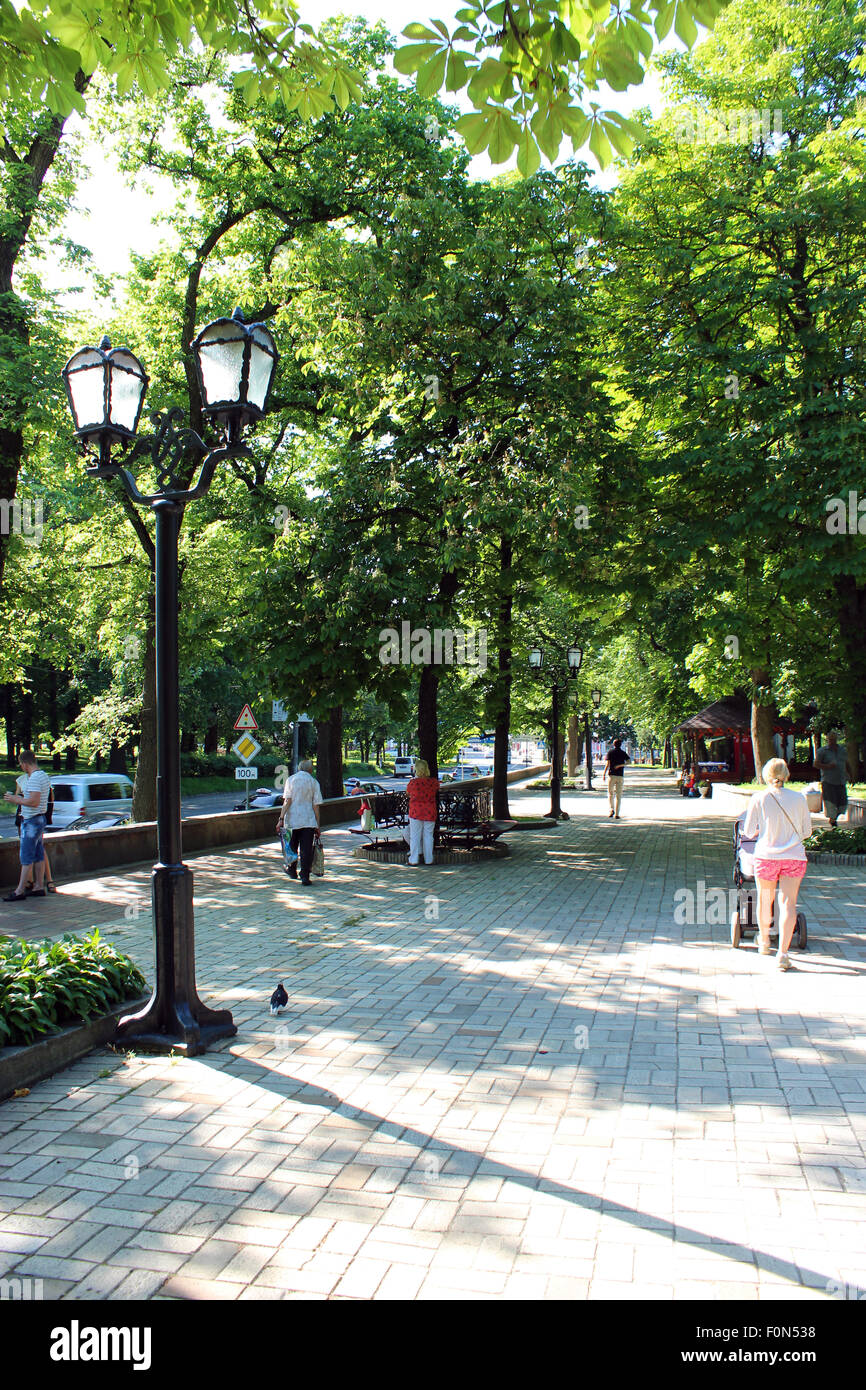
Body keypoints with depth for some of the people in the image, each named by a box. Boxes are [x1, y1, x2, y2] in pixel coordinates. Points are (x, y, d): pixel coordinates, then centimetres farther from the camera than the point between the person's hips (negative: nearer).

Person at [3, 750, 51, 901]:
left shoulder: (34, 778, -19)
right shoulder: (43, 775, 13)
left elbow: (34, 802, -26)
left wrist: (16, 800, -14)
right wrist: (18, 798, 20)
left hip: (32, 821, -10)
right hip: (39, 819, 10)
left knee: (26, 856, -6)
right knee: (38, 855, 12)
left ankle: (20, 891, -3)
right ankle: (38, 887, 16)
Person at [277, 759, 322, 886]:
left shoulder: (291, 780, 1)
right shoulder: (314, 782, 2)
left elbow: (287, 801, -7)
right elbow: (316, 805, 0)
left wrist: (281, 818, -7)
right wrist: (317, 825, 4)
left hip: (292, 819, 1)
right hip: (309, 821, -1)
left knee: (292, 847, 18)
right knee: (306, 850, 0)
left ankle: (292, 872, 32)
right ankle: (305, 876, -8)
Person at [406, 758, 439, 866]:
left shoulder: (413, 782, -11)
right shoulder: (434, 782, -5)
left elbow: (408, 793, 7)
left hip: (416, 812, -2)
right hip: (430, 812, 2)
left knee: (415, 836, 5)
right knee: (428, 835, 10)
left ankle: (414, 860, 6)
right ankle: (428, 859, 14)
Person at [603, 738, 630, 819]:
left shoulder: (610, 751, 3)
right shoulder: (623, 753, 7)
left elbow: (607, 763, -6)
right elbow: (629, 761, -8)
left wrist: (604, 774, -4)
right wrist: (620, 765, -9)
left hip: (611, 775, -1)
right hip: (620, 775, 1)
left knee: (610, 794, 12)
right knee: (618, 795, 3)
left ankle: (612, 809, -6)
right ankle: (616, 814, -2)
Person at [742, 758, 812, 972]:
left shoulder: (759, 799, -4)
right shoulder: (798, 798, 0)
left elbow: (748, 832, 0)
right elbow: (807, 831, 8)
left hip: (766, 855, 0)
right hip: (794, 856, 0)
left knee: (765, 900, 18)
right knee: (788, 902, -2)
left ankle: (764, 942, 37)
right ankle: (782, 952, -13)